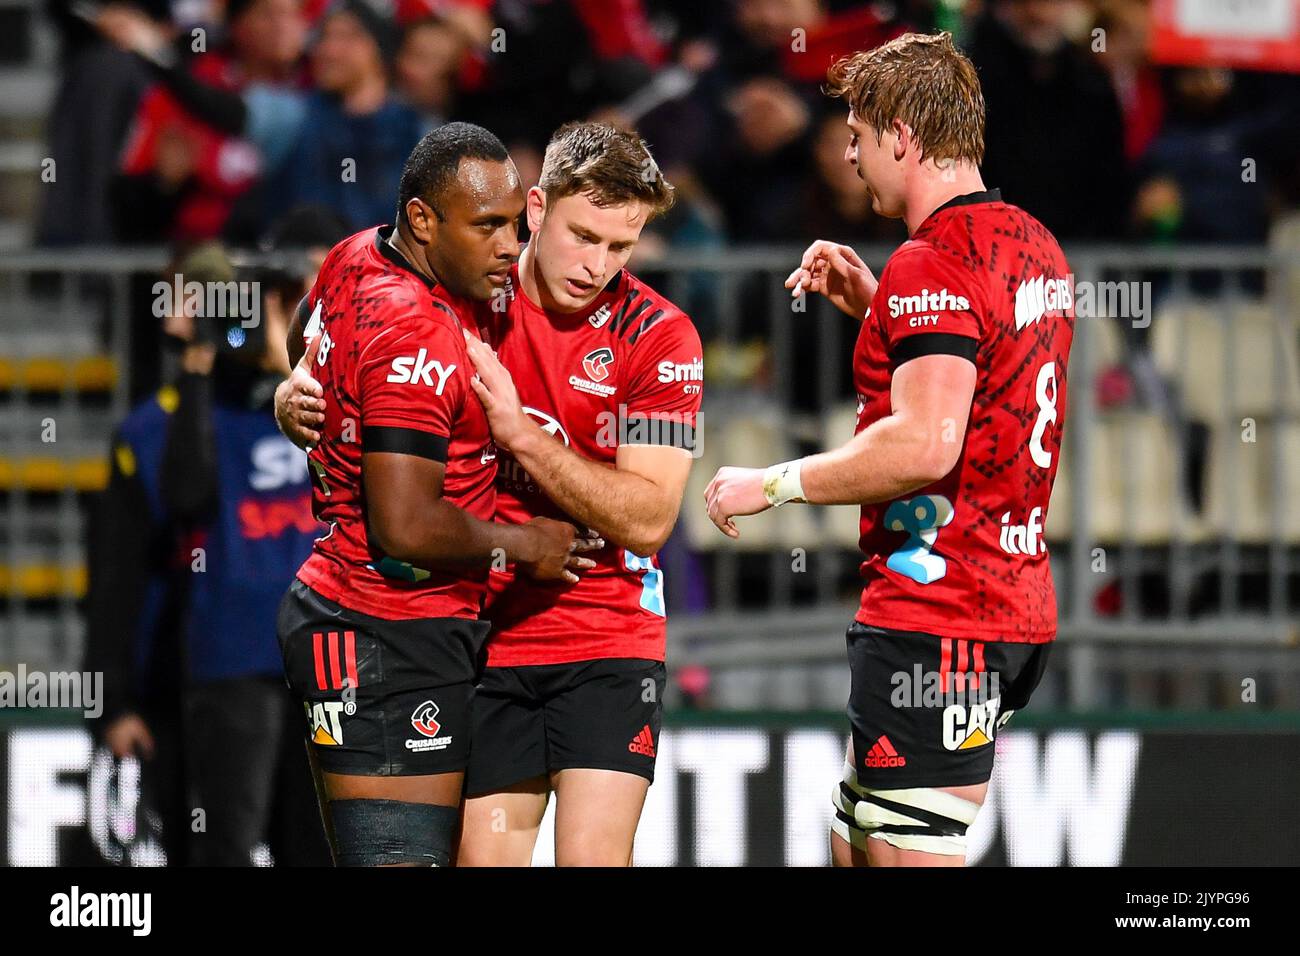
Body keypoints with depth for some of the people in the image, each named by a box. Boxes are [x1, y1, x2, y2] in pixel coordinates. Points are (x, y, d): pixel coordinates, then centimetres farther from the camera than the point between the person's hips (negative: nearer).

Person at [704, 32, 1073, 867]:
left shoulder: (933, 265, -16)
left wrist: (773, 484, -16)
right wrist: (875, 306, 19)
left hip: (932, 612, -10)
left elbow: (925, 445, -27)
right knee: (856, 844, 17)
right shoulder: (1033, 246, 14)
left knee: (907, 853, -9)